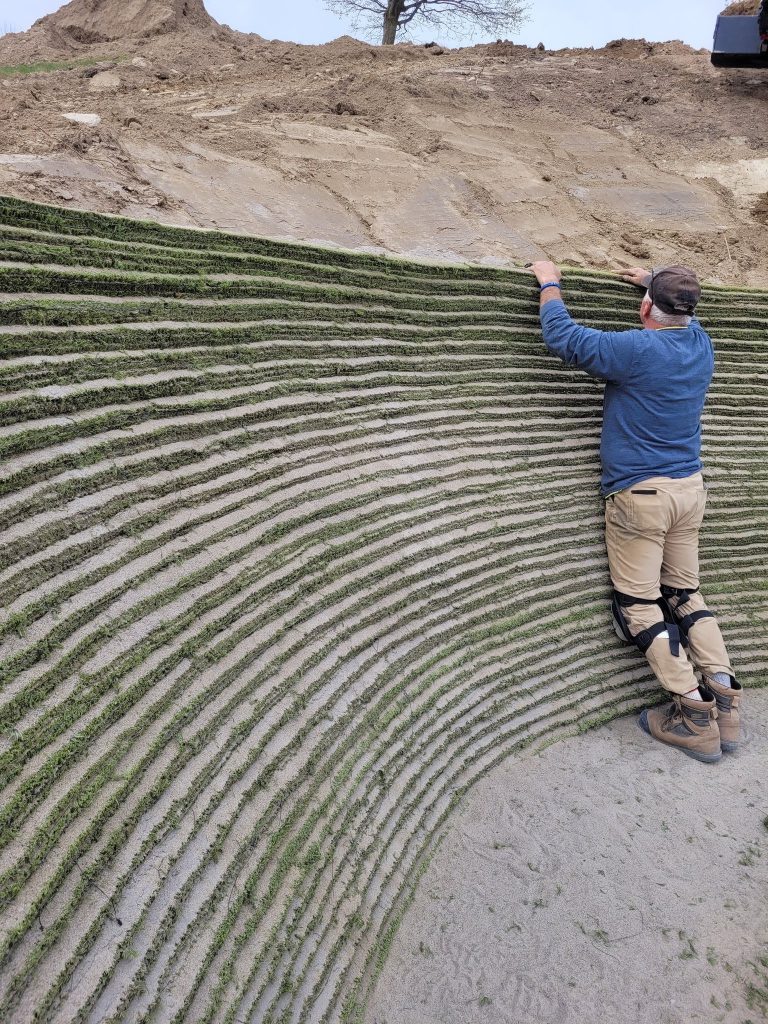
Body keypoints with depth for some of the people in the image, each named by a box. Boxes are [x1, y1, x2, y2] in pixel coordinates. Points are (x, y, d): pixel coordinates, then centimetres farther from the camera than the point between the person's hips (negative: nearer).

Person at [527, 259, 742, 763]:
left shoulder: (637, 349, -16)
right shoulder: (701, 344, 5)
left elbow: (563, 336, -11)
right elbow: (685, 313, 30)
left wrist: (549, 283, 5)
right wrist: (655, 280, 42)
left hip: (639, 493, -7)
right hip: (690, 489, 7)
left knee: (641, 605, 0)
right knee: (686, 594, 16)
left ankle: (695, 718, 1)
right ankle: (725, 701, 12)